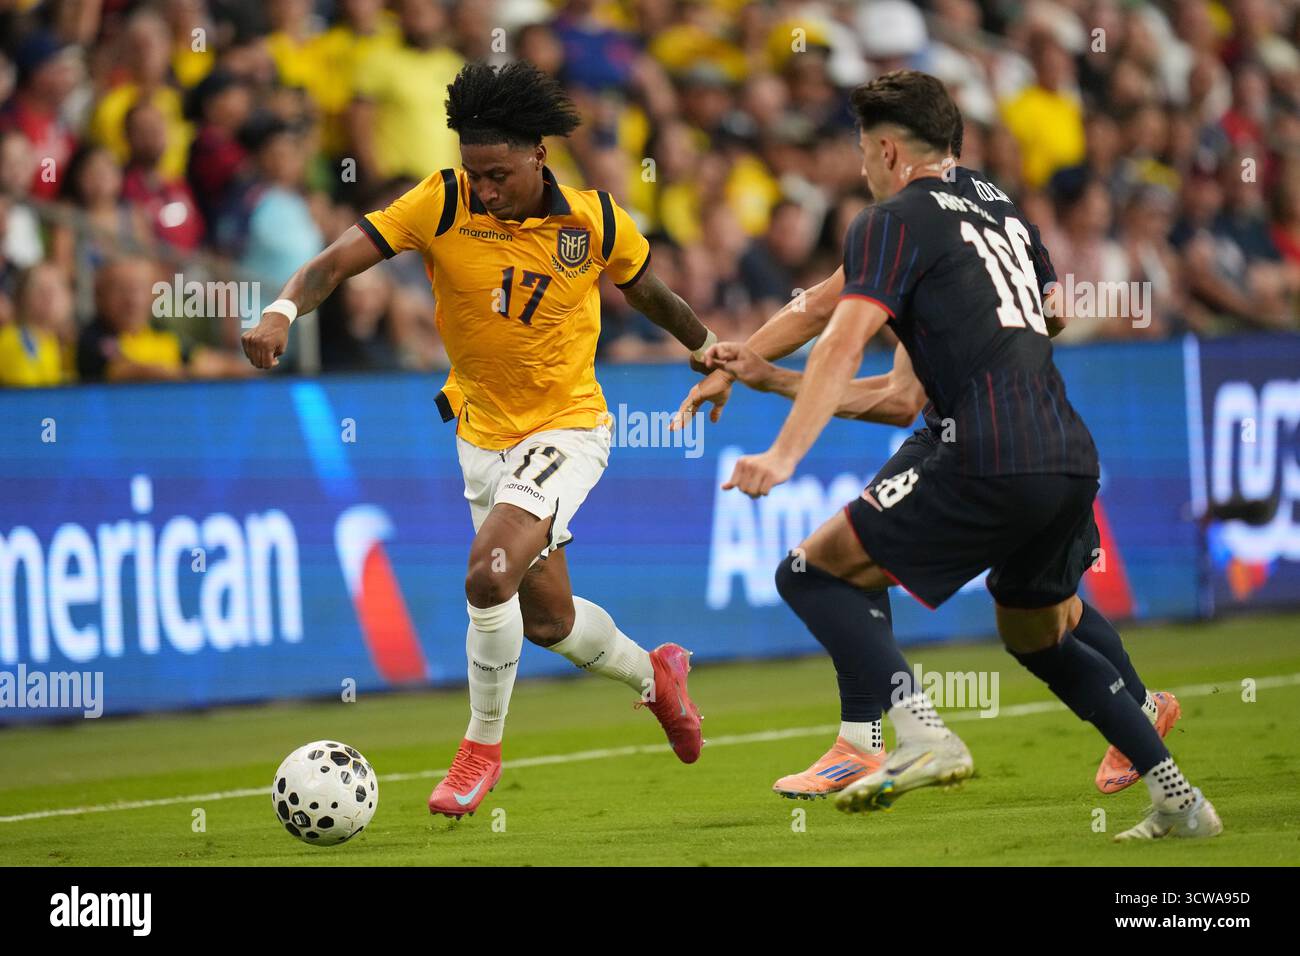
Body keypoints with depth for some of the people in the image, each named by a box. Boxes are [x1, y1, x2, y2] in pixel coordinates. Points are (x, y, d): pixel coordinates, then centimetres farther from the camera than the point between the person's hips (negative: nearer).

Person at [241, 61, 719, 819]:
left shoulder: (597, 221, -13)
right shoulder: (444, 204, -15)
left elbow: (646, 289, 9)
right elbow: (340, 259, -22)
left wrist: (708, 348, 22)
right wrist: (283, 310, -41)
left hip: (567, 428, -3)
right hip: (484, 434, 3)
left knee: (489, 574, -25)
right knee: (546, 619, 15)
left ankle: (483, 747, -4)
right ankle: (655, 675, 47)